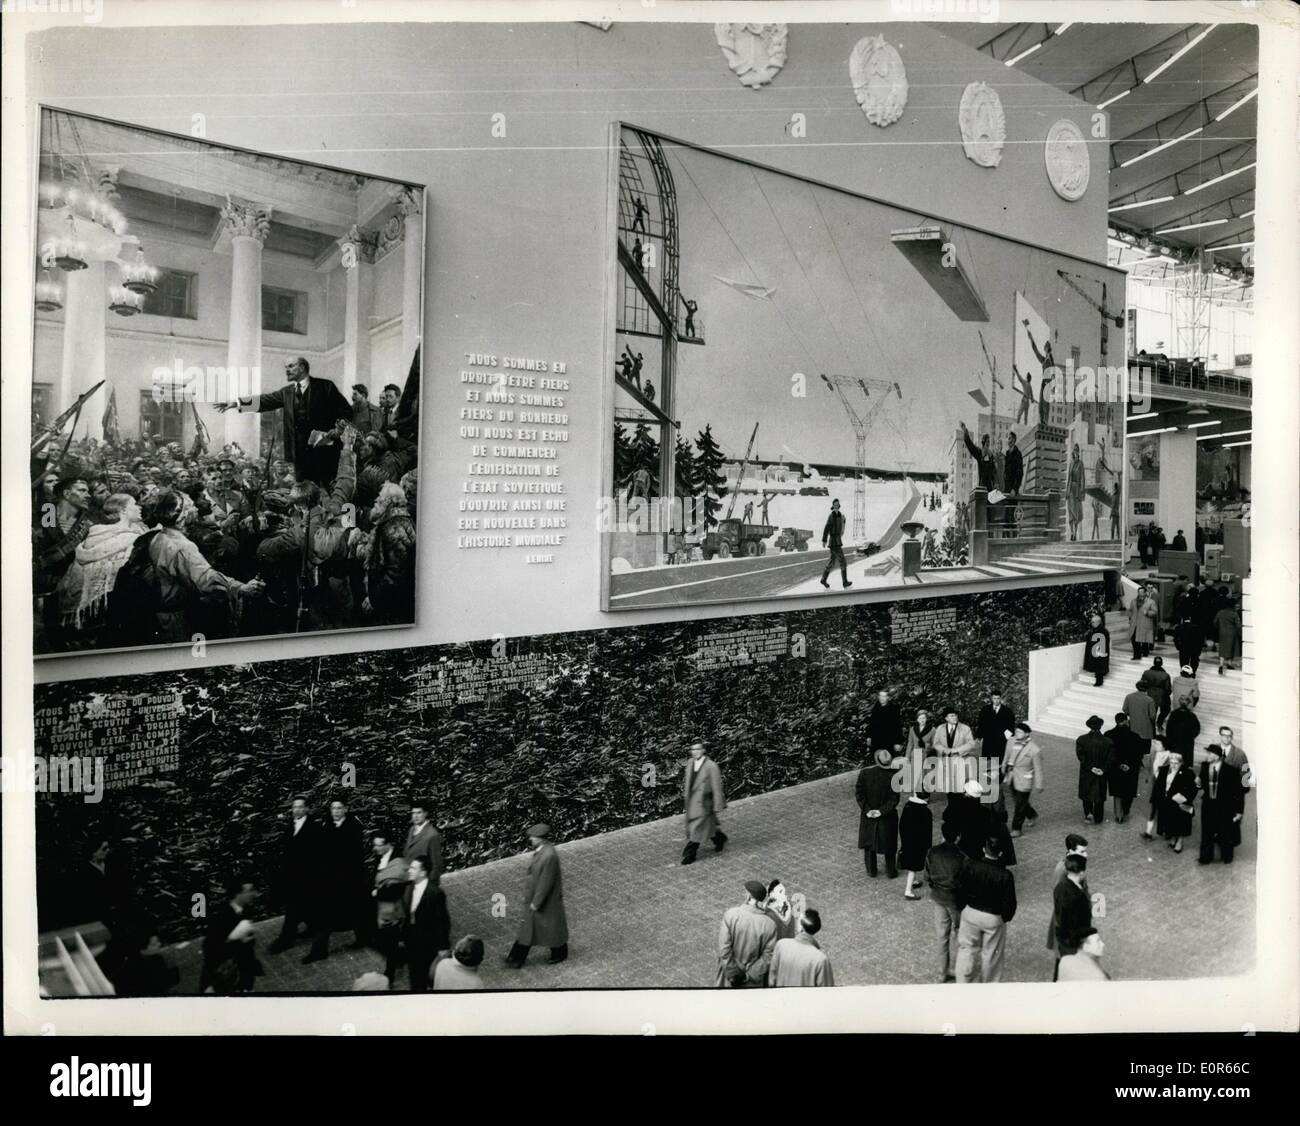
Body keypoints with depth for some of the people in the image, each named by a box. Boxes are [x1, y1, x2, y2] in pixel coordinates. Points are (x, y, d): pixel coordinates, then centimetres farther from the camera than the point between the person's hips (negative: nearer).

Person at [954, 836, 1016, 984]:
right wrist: (1006, 917, 5)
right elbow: (1009, 902, -14)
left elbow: (960, 889, -5)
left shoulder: (969, 867, -16)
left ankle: (962, 981, 24)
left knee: (966, 948, 18)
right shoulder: (1005, 875, -22)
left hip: (970, 913, 2)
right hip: (994, 918, -1)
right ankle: (988, 984, 34)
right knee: (991, 954, 18)